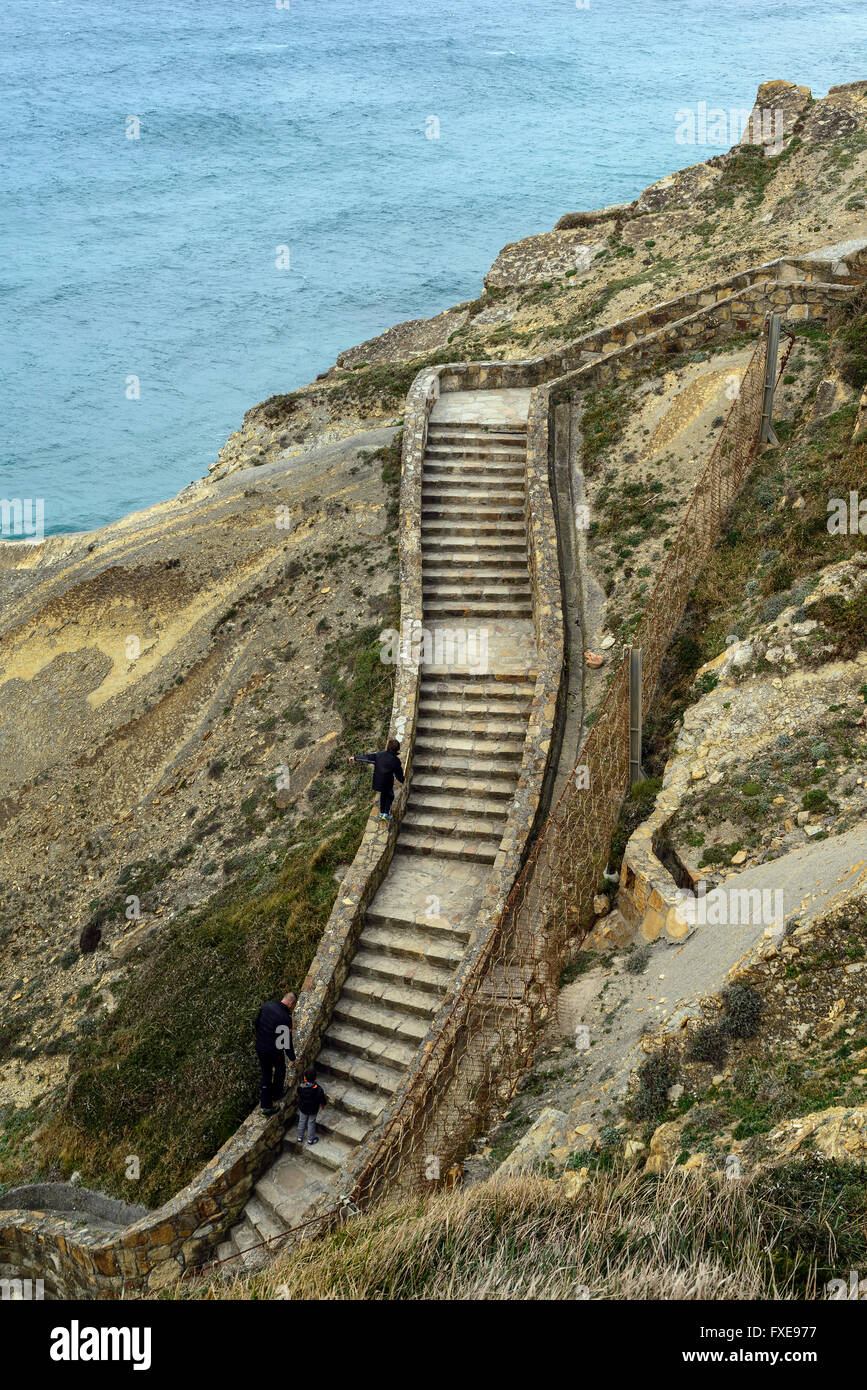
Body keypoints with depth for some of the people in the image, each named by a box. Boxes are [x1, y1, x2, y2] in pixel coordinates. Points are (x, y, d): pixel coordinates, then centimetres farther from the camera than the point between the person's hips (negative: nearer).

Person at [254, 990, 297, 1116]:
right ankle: (276, 1094, 43)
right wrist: (292, 1057, -3)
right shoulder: (285, 1018, -26)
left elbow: (256, 1024, 7)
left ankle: (265, 1105, 20)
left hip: (259, 1048, 5)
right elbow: (287, 1041, -18)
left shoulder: (266, 1006, -7)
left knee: (264, 1074, 18)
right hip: (274, 1051, -5)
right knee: (280, 1069, 25)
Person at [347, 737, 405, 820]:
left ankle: (382, 813, 32)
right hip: (387, 783, -4)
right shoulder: (396, 760, -17)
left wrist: (355, 758, 12)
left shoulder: (379, 755, -10)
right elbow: (398, 773, -4)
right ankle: (386, 814, 13)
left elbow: (367, 757, 0)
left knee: (383, 795, 28)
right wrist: (401, 781, 17)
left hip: (378, 781, 4)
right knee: (389, 796, 21)